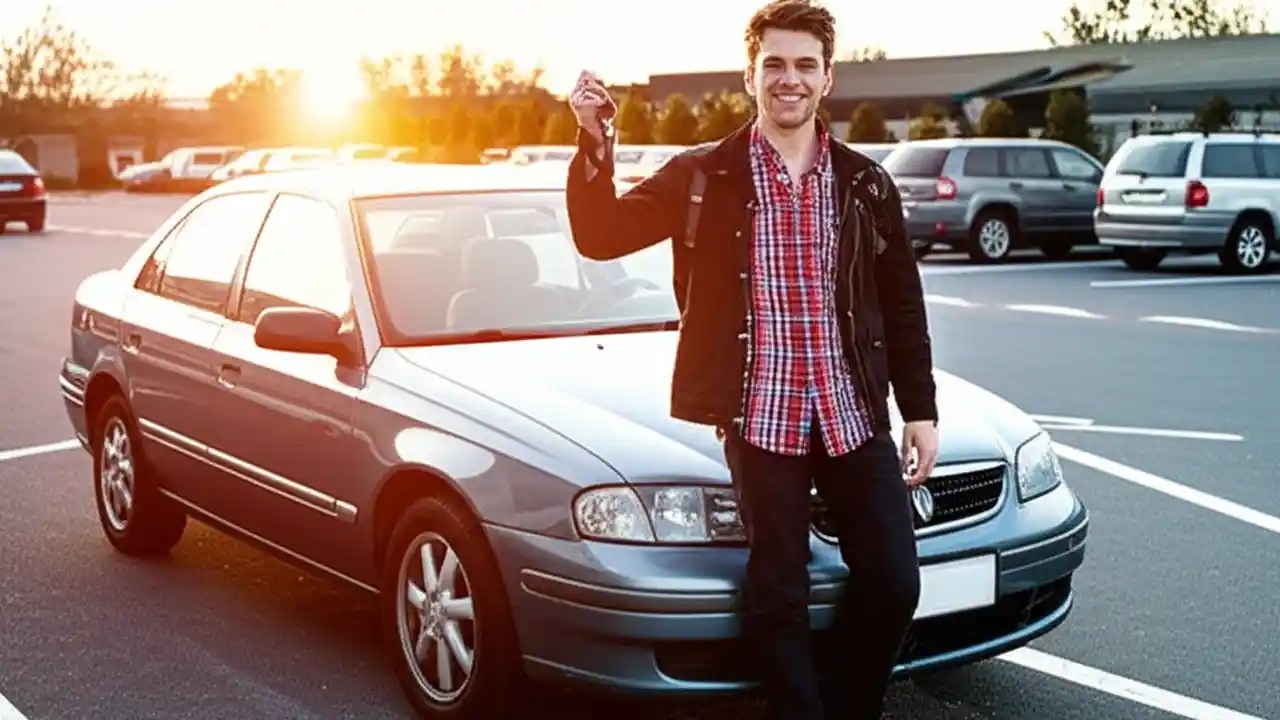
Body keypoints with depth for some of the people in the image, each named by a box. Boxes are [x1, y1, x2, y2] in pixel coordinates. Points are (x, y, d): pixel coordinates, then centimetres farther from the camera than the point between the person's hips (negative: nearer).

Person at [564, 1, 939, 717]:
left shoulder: (866, 182, 7)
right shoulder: (702, 176, 1)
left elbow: (903, 305, 11)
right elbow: (601, 236, -5)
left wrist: (921, 410, 7)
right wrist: (594, 144, -20)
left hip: (854, 412, 3)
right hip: (761, 416, -2)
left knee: (894, 581, 3)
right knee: (780, 596, 2)